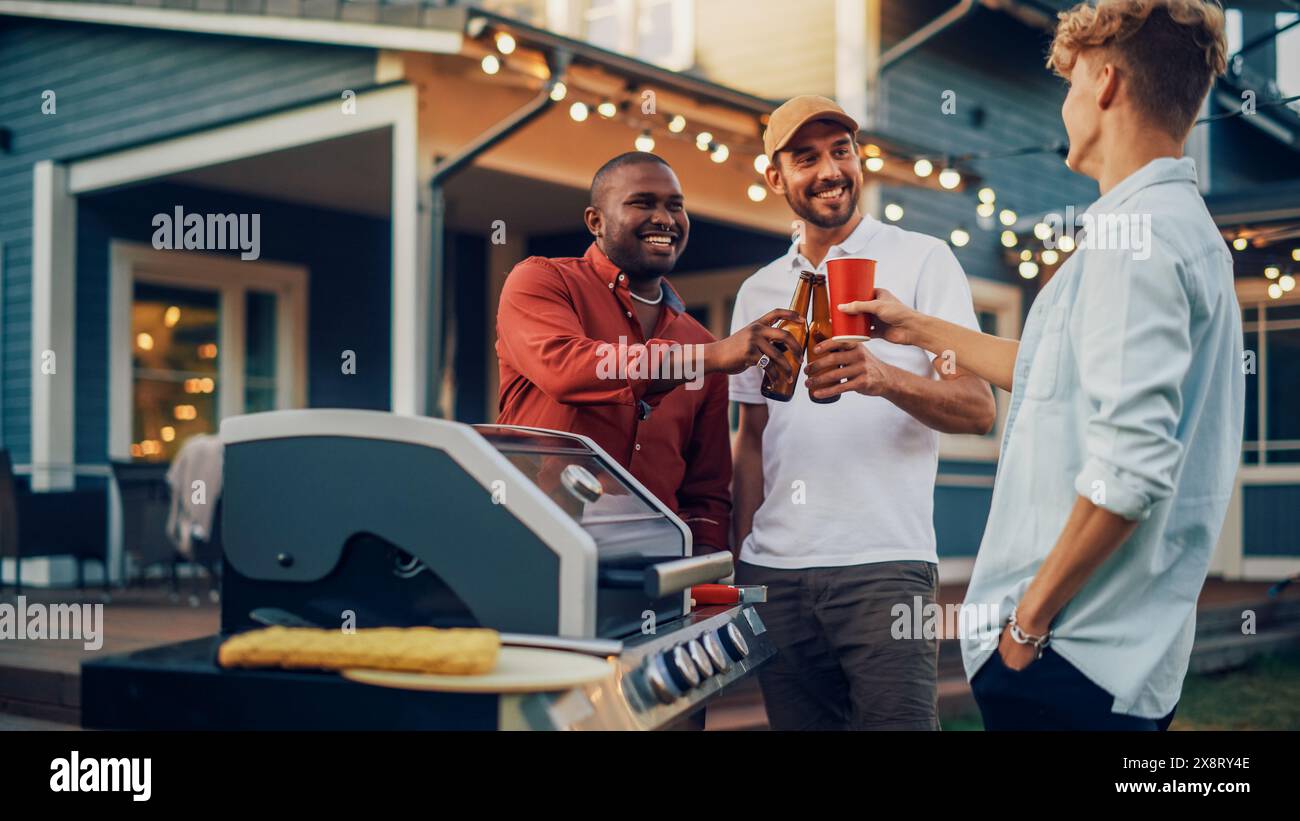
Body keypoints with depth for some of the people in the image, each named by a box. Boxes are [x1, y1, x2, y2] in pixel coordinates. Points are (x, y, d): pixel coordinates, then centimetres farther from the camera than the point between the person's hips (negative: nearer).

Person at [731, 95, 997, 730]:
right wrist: (739, 556, 11)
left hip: (884, 564, -4)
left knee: (898, 718, -11)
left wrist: (883, 378, -27)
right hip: (773, 569, 4)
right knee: (800, 721, 8)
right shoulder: (759, 292, 15)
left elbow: (979, 409, -8)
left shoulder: (922, 260, 1)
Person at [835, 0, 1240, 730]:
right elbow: (1053, 372, 29)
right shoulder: (1189, 231, 16)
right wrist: (921, 330, 35)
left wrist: (1029, 616, -16)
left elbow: (1131, 464, -25)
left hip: (1071, 654, -9)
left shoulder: (1136, 233, -17)